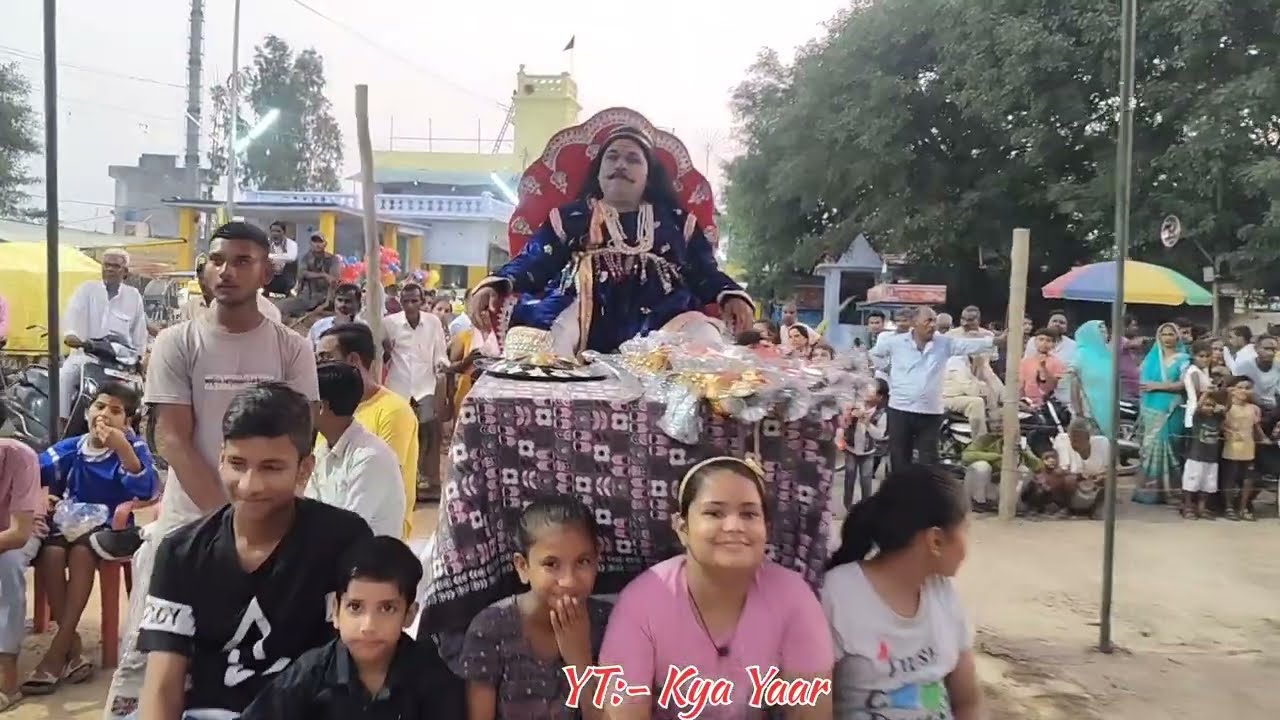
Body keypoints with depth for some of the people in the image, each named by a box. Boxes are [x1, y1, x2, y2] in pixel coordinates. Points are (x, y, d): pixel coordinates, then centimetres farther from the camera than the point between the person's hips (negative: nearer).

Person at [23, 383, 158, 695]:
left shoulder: (133, 446, -5)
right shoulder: (70, 448, 2)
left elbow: (146, 490, -20)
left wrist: (122, 447, -30)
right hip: (70, 523, 3)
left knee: (81, 551, -33)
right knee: (49, 553, -28)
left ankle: (57, 651, -26)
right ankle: (72, 647, -20)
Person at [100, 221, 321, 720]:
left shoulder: (291, 349, 2)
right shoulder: (177, 344, 0)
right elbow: (172, 441, -6)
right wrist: (225, 513, -16)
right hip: (187, 519, 0)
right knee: (144, 650, 3)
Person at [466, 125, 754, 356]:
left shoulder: (677, 221, 27)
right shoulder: (569, 217, 25)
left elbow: (705, 273, 20)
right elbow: (531, 263, 13)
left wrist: (732, 296, -3)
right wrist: (494, 286, -9)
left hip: (659, 318, 1)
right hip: (580, 315, 0)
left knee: (704, 336, -31)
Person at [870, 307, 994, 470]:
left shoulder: (944, 343, 2)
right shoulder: (896, 342, 0)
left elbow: (970, 345, -5)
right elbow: (875, 353, 15)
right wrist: (888, 368, 6)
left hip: (931, 413, 1)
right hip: (900, 410, -1)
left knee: (929, 461, 4)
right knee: (899, 460, 7)